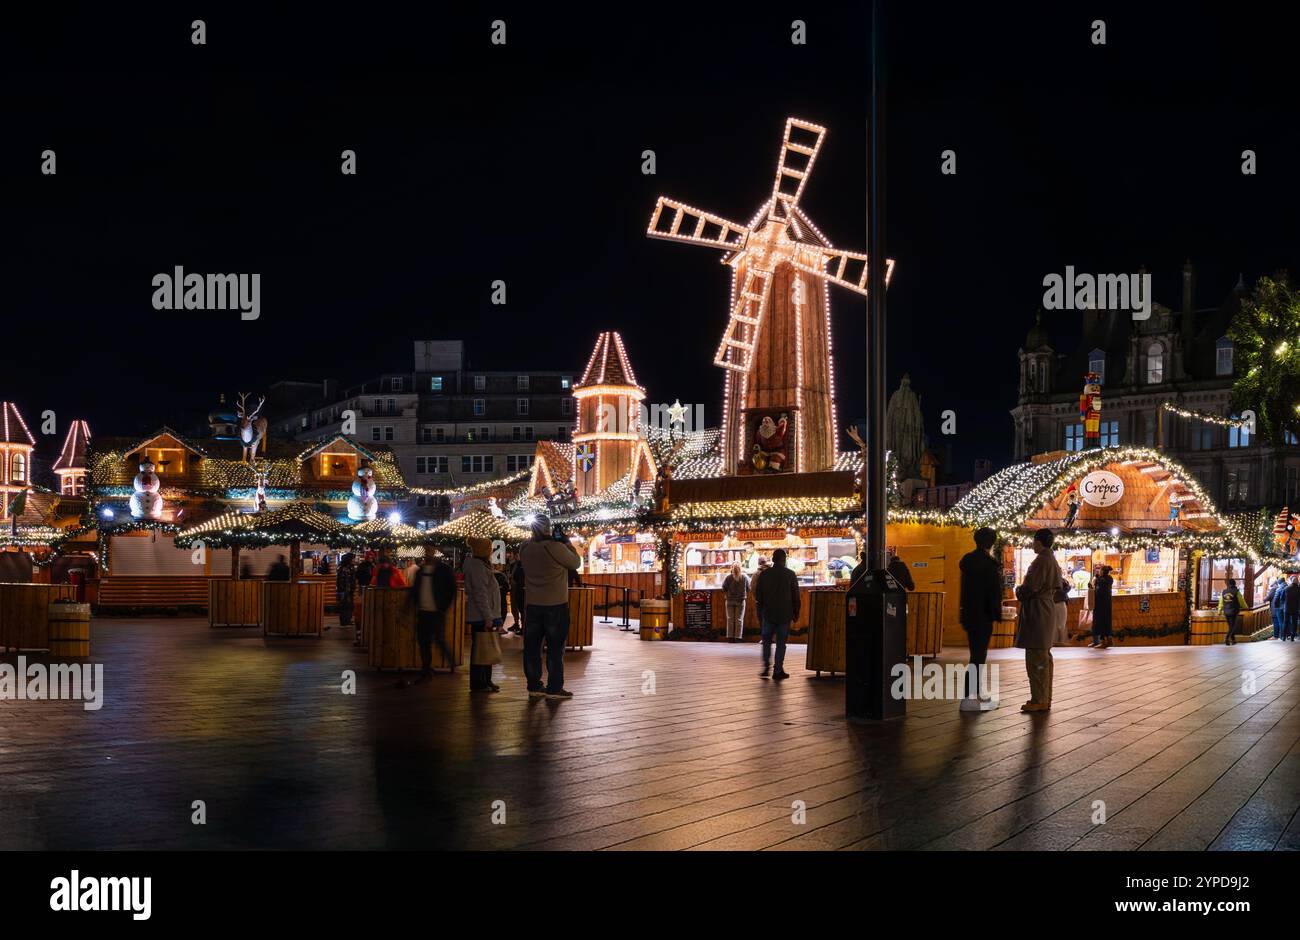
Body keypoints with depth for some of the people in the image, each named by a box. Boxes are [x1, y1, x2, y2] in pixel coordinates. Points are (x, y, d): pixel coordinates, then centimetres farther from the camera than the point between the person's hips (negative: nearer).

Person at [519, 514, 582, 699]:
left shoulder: (525, 549, -2)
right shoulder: (556, 548, -18)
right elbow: (576, 563, -5)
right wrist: (567, 543, 6)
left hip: (533, 606, 4)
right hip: (556, 606, -4)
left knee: (532, 647, 10)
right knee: (555, 649, 2)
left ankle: (534, 686, 14)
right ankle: (554, 688, 4)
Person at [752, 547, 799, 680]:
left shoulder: (764, 574, 0)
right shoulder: (790, 575, -4)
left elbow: (758, 596, 4)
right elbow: (796, 597, 0)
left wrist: (760, 614, 12)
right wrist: (795, 614, 9)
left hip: (768, 614, 1)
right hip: (784, 615, -1)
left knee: (766, 641, 13)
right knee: (781, 643, 4)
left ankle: (765, 667, 3)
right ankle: (778, 671, 3)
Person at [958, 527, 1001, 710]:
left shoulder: (967, 560, 8)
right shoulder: (989, 563, -15)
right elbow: (994, 592, -14)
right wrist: (997, 614, -6)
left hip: (969, 614, 8)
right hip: (983, 615, -8)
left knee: (977, 654, 19)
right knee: (979, 655, -5)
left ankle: (976, 693, 27)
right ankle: (968, 699, -9)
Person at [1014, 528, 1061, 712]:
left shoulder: (1041, 561, -18)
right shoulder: (1052, 560, 13)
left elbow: (1030, 588, -21)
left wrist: (1019, 590, 0)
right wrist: (1023, 590, 14)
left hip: (1036, 611, -10)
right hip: (1048, 607, 10)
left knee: (1036, 657, -7)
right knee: (1044, 657, 14)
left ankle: (1039, 700, -6)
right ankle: (1045, 698, 19)